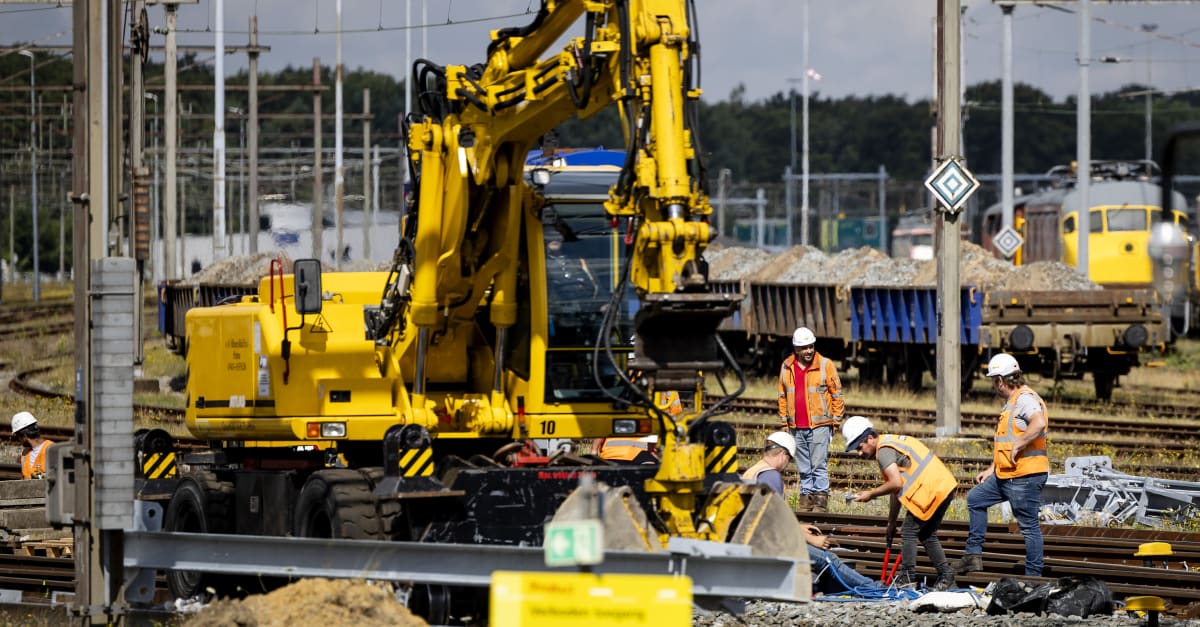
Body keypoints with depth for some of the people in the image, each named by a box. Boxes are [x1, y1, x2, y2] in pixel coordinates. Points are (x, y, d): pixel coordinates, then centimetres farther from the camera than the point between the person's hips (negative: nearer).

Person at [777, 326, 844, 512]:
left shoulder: (825, 365, -3)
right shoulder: (787, 367, 9)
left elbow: (837, 394, 1)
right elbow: (783, 396, 16)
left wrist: (835, 419, -2)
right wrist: (784, 422, 13)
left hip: (819, 425, -4)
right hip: (797, 427, 4)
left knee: (819, 465, -7)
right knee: (804, 468, 7)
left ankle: (821, 500, -5)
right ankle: (806, 498, 11)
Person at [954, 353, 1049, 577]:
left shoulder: (1025, 399, -15)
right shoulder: (1011, 402, 19)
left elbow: (1038, 424, -36)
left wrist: (1017, 446, -27)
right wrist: (992, 469, 25)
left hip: (1024, 477, -11)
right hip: (1005, 475, 11)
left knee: (1029, 525, -6)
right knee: (975, 498, 20)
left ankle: (1034, 575, -2)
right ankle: (973, 555, 20)